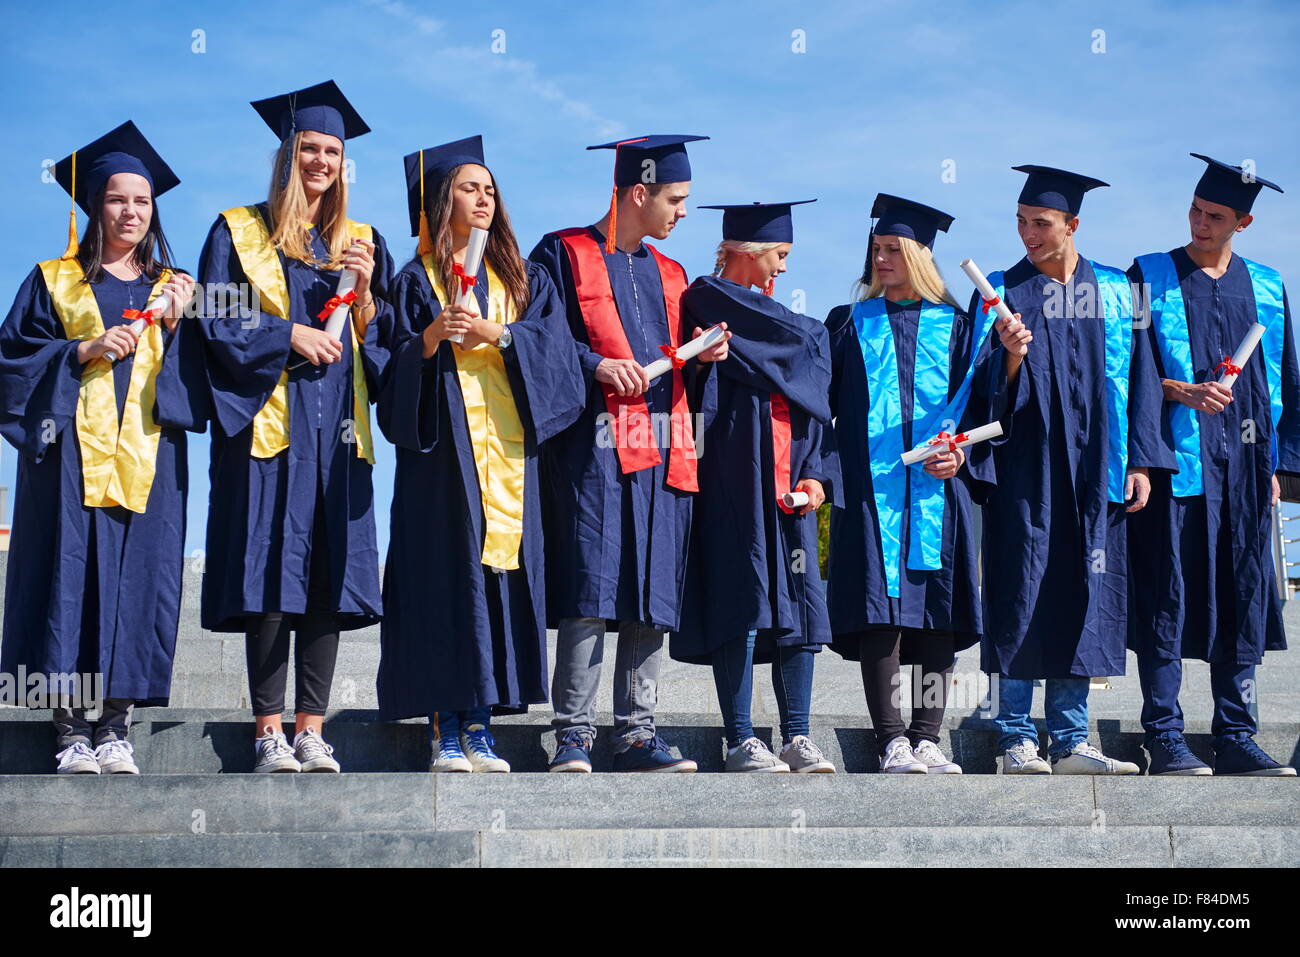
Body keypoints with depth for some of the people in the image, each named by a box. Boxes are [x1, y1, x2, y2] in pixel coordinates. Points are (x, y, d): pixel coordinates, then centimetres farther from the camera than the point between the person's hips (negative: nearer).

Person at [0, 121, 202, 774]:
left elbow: (194, 373, 12)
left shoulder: (171, 287, 18)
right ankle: (70, 729, -4)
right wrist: (85, 350, -9)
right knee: (70, 572, -8)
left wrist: (173, 325, -4)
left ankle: (116, 727, 0)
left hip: (145, 455, 2)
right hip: (72, 448, -2)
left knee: (137, 575, -4)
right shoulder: (54, 280, 12)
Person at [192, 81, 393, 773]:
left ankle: (311, 729, 2)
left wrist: (362, 292, -4)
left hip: (336, 431, 3)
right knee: (270, 575, -8)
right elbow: (218, 327, -1)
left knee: (330, 577, -2)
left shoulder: (361, 243, 17)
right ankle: (268, 731, -4)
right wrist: (290, 336, -11)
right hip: (267, 426, -3)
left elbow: (377, 342, 13)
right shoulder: (239, 234, 8)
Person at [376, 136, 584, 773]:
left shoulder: (524, 280, 19)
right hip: (443, 447, -3)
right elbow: (396, 367, 1)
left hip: (505, 447, 3)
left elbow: (554, 347, 4)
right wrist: (430, 339, -16)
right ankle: (445, 729, -6)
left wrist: (498, 334, -10)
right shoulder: (417, 280, 10)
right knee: (446, 575, -9)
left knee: (498, 574, -2)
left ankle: (478, 725, 2)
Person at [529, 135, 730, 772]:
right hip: (593, 447, -6)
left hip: (662, 453, 6)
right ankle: (574, 736, -7)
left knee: (654, 597, 2)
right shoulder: (564, 255, 6)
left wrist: (703, 358, 3)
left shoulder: (670, 276, 23)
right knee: (590, 590, -12)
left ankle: (637, 734, 7)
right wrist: (594, 365, -17)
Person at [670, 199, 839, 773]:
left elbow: (814, 402, 17)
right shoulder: (707, 300, -2)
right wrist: (813, 342, 12)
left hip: (790, 483, 7)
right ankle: (741, 742, -2)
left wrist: (818, 473, 2)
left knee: (797, 604, 2)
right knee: (740, 605, -7)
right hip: (734, 482, -6)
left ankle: (797, 740, 5)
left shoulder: (785, 322, 21)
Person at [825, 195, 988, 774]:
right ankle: (891, 740, -6)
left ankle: (927, 737, 4)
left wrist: (962, 451, -8)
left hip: (936, 487, 1)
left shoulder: (954, 325, 13)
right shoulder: (850, 323, 13)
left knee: (938, 610, -2)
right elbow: (824, 400, 9)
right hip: (871, 485, -1)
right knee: (879, 608, -9)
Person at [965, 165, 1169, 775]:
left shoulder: (1114, 292, 10)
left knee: (1082, 598, 3)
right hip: (1024, 468, -2)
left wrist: (1140, 461, 3)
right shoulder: (1003, 293, 4)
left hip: (1092, 470, 2)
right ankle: (1017, 741, 2)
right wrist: (1011, 355, -23)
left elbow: (1137, 379, 10)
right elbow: (989, 391, -2)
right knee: (1023, 596, -5)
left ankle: (1069, 740, 10)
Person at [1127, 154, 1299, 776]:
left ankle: (1235, 737, 9)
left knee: (1242, 600, 3)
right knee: (1167, 596, -6)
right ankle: (1164, 739, -2)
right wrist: (1181, 391, -17)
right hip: (1174, 462, -4)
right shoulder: (1150, 278, 5)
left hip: (1243, 465, 4)